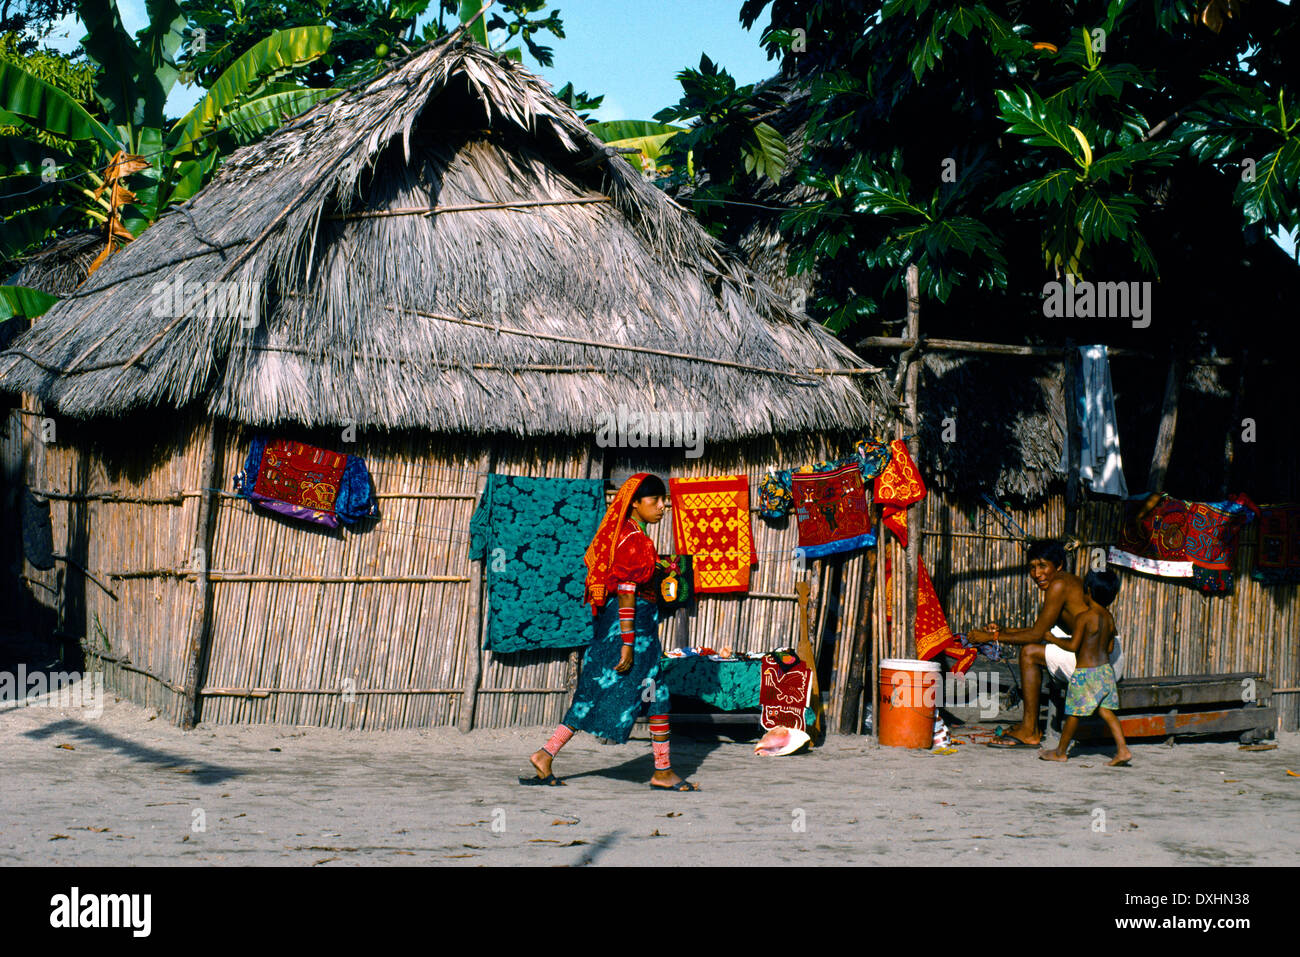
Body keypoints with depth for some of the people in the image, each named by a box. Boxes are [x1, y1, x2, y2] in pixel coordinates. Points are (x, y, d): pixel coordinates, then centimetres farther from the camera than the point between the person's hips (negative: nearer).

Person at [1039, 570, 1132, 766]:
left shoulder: (1083, 618, -16)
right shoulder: (1109, 618, 6)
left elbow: (1073, 645, -16)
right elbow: (1109, 647, 13)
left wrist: (1054, 639, -1)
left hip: (1085, 672, -7)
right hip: (1106, 669, 7)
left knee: (1074, 713, 5)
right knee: (1106, 710, 10)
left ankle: (1061, 751, 17)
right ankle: (1122, 749, 0)